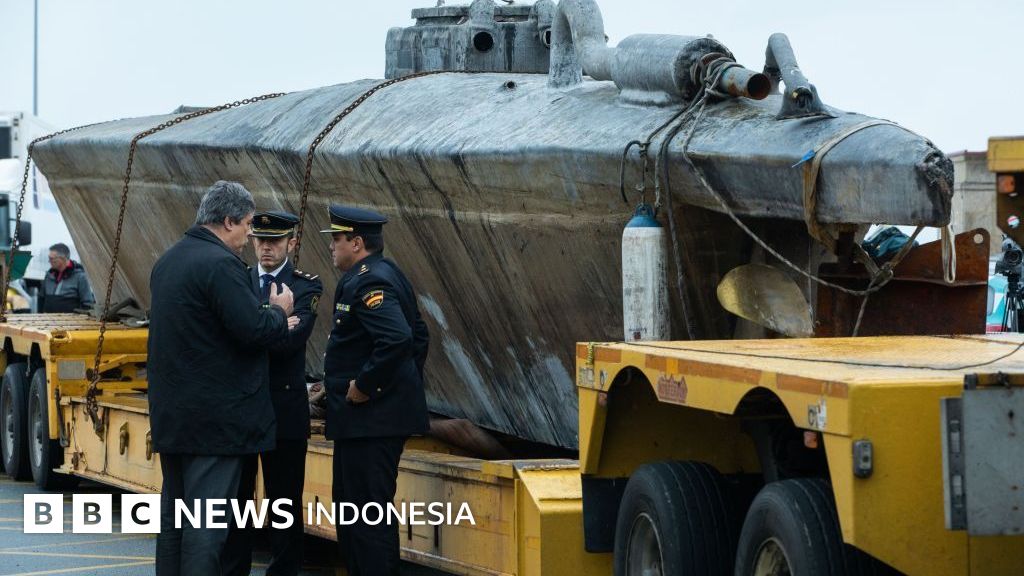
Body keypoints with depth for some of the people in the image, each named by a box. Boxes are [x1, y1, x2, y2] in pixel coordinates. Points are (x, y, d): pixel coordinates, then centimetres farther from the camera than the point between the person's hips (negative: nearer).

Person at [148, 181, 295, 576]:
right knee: (207, 516, -8)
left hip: (171, 411, 9)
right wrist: (279, 311, -1)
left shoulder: (168, 262, 14)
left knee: (174, 510, 14)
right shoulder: (220, 264, -17)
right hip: (215, 417, -9)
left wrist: (270, 318, 18)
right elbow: (253, 330, -23)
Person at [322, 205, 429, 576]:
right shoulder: (385, 274, 15)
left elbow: (397, 339, -31)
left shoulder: (368, 282, -17)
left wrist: (366, 386, -22)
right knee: (350, 506, 17)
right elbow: (418, 336, 23)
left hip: (370, 418, -11)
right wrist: (408, 383, 23)